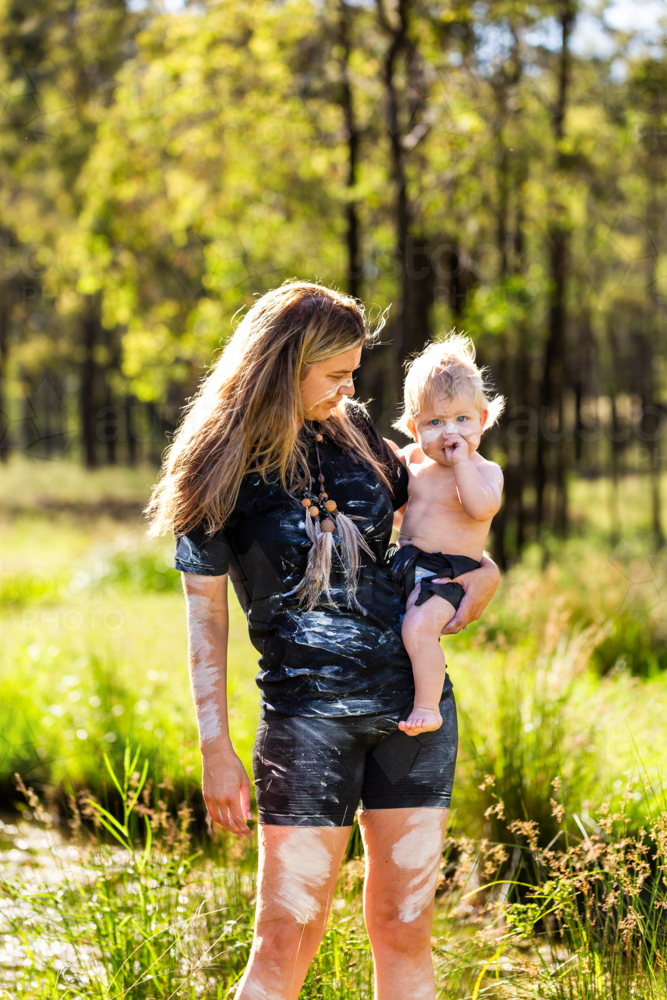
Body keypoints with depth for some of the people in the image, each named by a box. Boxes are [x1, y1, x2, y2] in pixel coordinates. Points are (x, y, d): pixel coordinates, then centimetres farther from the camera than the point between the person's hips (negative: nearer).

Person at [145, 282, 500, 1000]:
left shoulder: (352, 431, 8)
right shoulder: (220, 468, -3)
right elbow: (205, 616, -2)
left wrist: (483, 568, 8)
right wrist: (215, 749, -6)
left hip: (416, 701, 4)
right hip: (307, 708, -4)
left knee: (403, 928, 6)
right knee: (287, 939, -7)